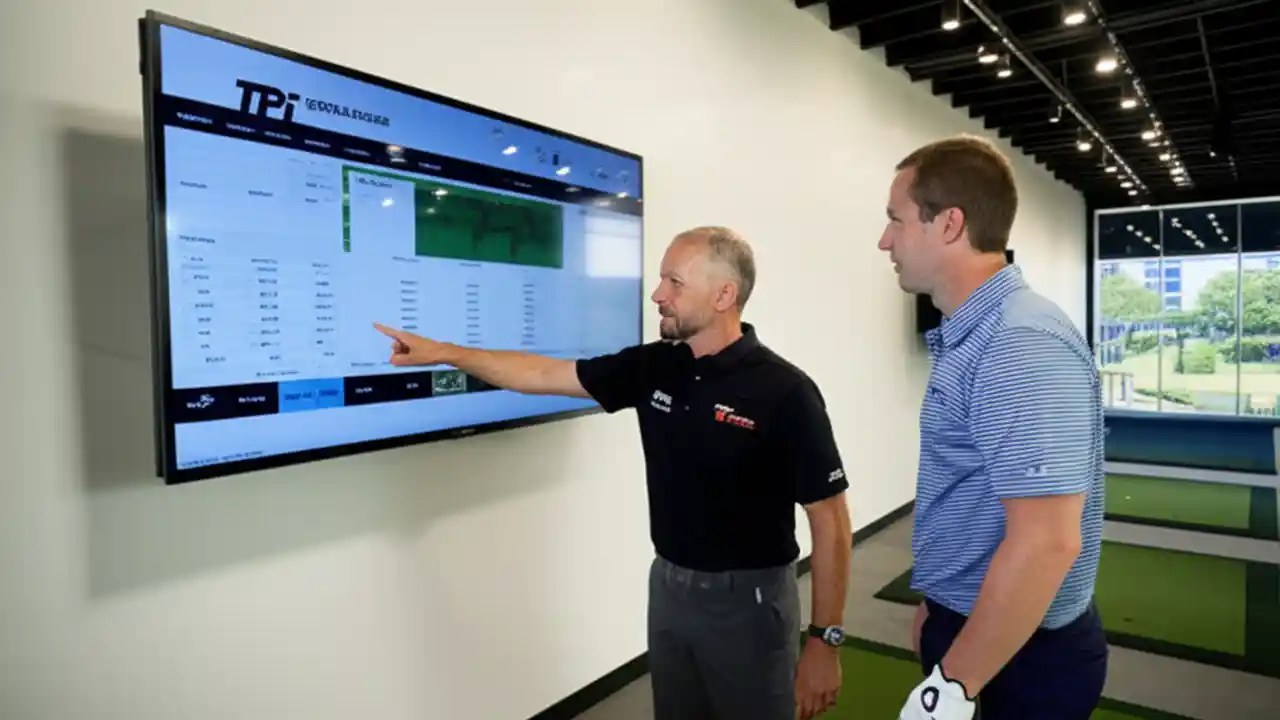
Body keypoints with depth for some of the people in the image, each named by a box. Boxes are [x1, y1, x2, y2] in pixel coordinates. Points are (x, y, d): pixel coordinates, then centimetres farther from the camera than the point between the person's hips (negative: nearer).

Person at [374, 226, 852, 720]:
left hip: (748, 598, -5)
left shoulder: (783, 392, -18)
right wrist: (444, 353, 0)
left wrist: (824, 640, -14)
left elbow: (830, 521, -15)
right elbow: (544, 374, 3)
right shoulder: (652, 367, -2)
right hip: (668, 585, 5)